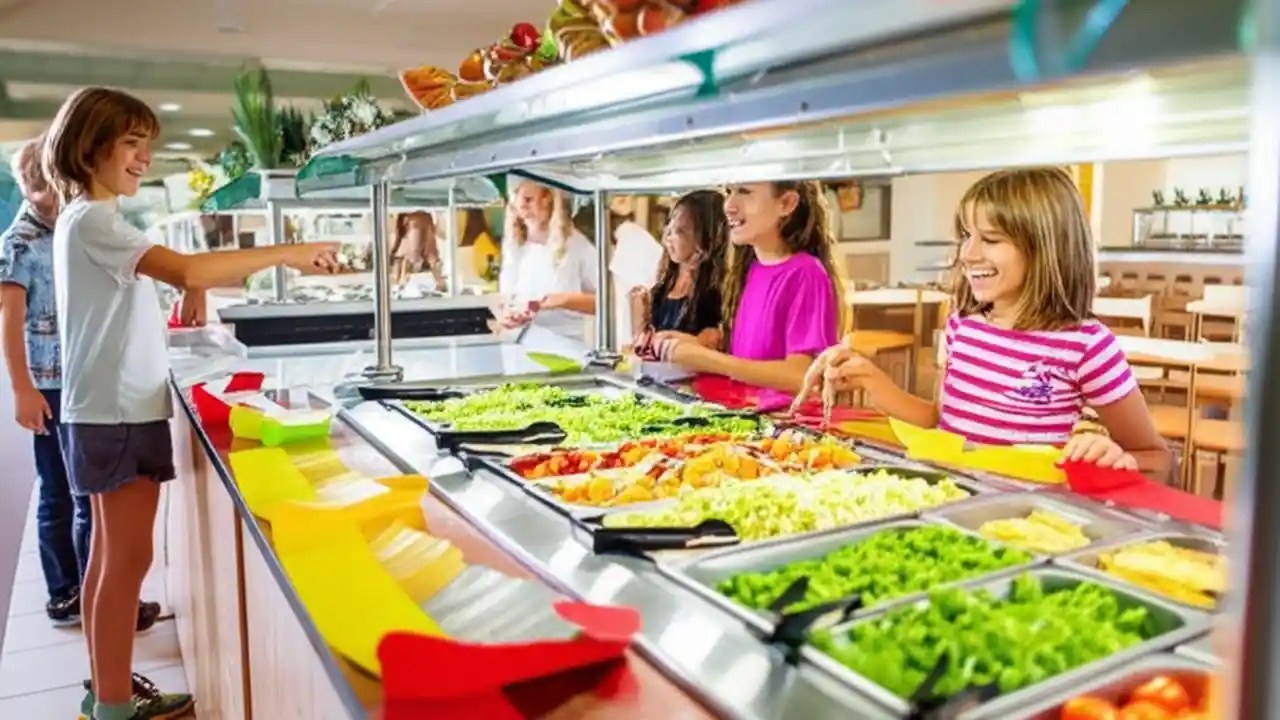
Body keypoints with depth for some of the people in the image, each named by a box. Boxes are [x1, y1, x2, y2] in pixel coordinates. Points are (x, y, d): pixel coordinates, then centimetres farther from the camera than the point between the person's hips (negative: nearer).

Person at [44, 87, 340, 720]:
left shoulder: (89, 219, 17)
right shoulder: (92, 220, -15)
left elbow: (172, 277, 14)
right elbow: (187, 271, -29)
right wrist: (286, 253, -25)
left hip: (110, 412, 10)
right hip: (120, 414, -10)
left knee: (109, 554, 14)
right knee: (128, 558, -3)